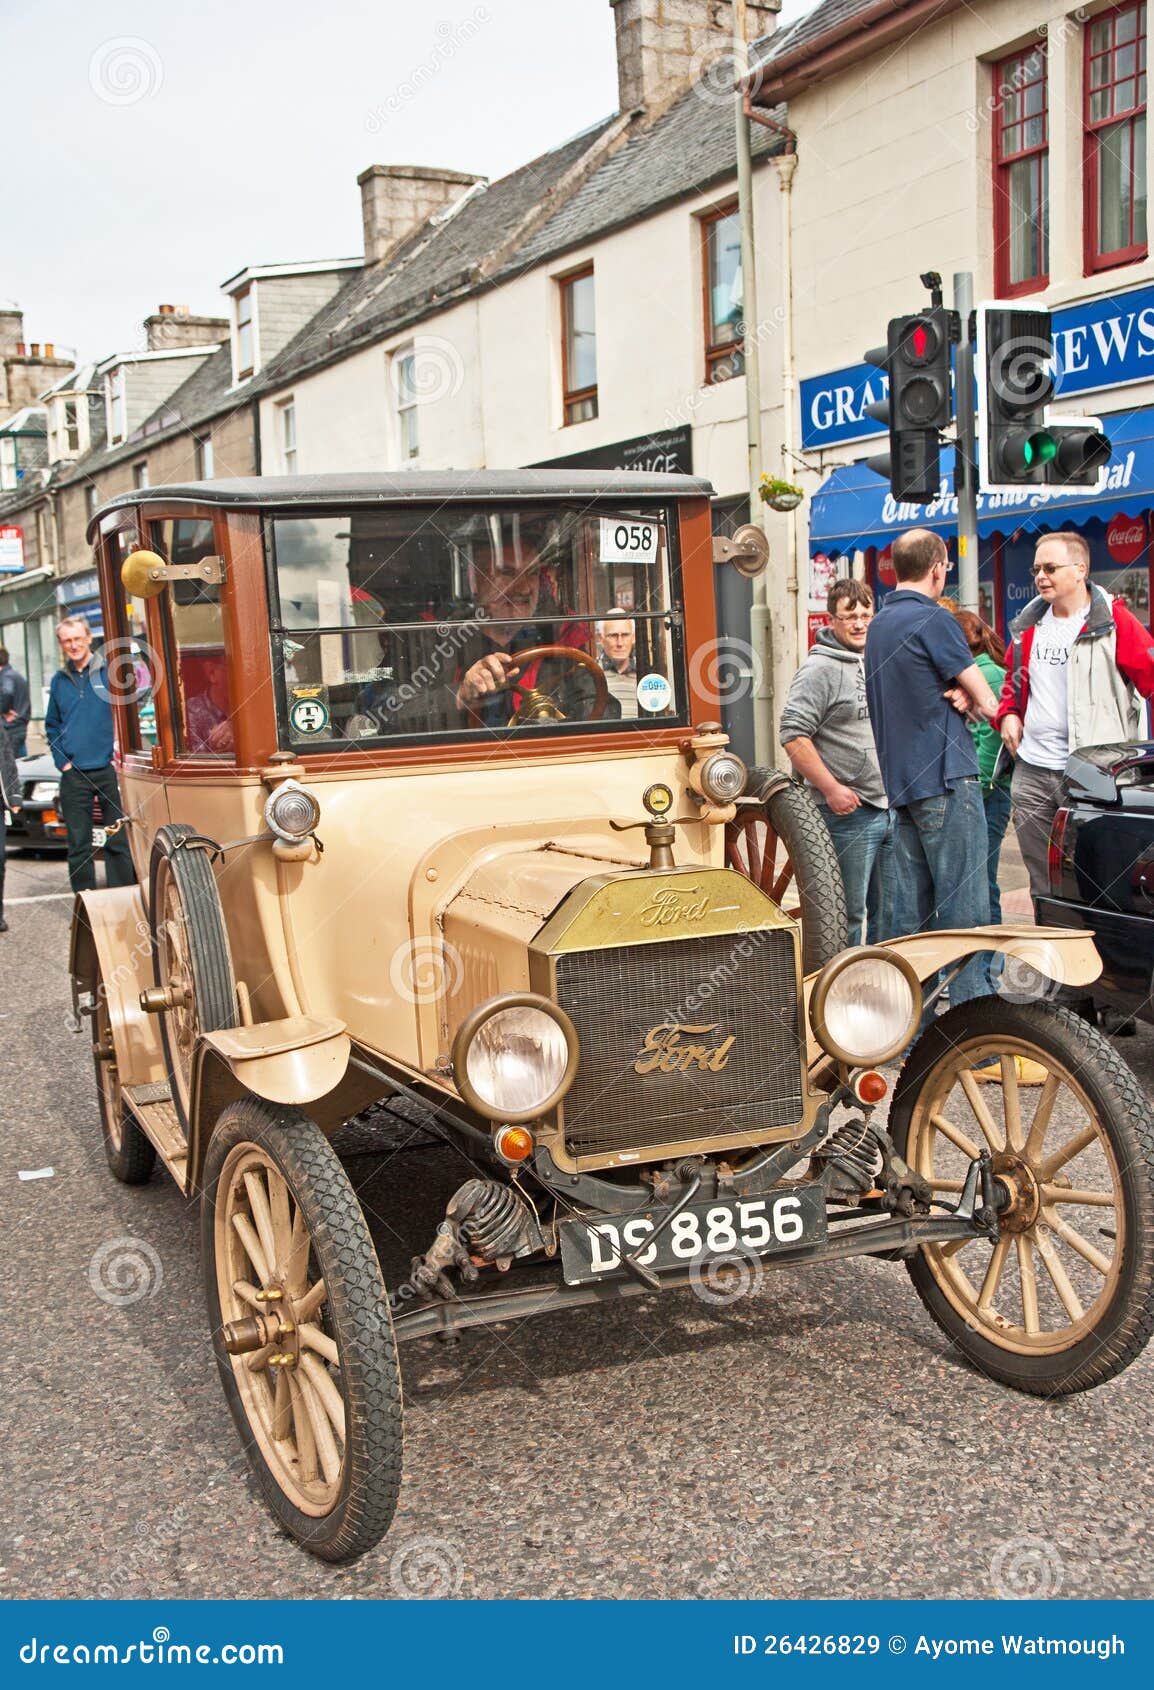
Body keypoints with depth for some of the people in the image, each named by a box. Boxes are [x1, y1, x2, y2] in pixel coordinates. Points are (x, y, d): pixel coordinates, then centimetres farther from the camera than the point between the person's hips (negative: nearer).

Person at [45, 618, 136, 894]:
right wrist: (62, 761, 6)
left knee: (119, 840, 0)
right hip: (74, 776, 3)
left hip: (110, 770, -3)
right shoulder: (59, 681, 11)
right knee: (78, 845, 6)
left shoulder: (110, 672, -1)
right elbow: (52, 725, 19)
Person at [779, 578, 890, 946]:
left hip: (891, 807, 7)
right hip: (847, 811, -7)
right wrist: (830, 788, -18)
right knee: (847, 913, -3)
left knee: (888, 911, 13)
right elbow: (793, 735, -15)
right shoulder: (819, 670, -8)